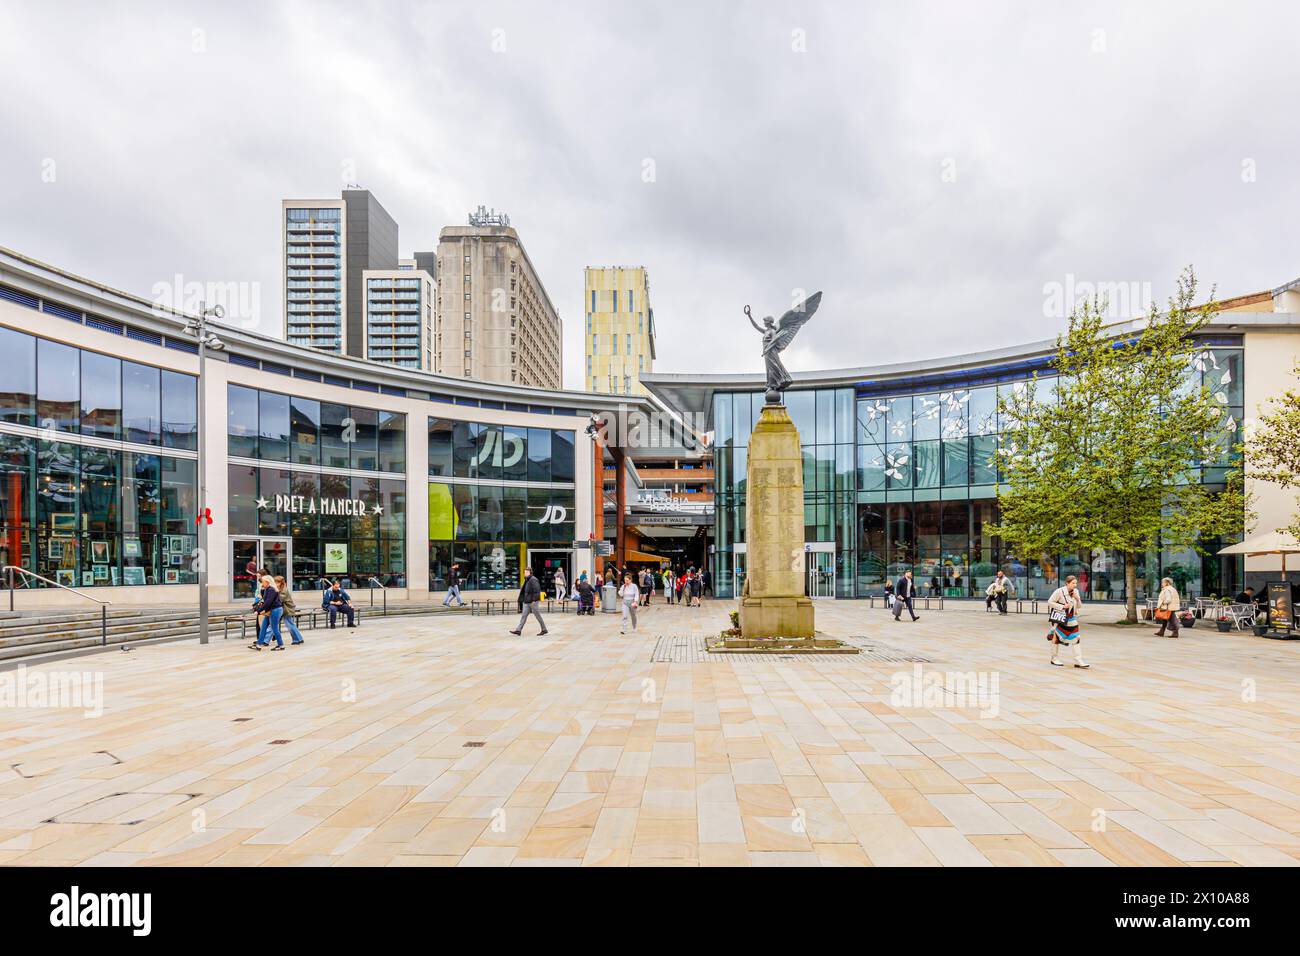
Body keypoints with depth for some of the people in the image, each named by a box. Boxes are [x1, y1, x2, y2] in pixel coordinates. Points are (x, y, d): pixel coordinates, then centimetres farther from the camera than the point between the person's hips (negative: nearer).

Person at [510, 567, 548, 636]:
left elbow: (537, 590, -21)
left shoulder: (533, 580, -15)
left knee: (538, 616, 0)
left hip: (533, 602, -9)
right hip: (527, 602, 9)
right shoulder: (527, 580, 14)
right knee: (523, 615, 4)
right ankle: (518, 630, 2)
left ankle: (544, 629, 12)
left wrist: (534, 600, -23)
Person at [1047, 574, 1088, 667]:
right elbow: (1050, 602, -14)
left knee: (1076, 638, 0)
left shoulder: (1076, 591, 2)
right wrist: (1062, 606, -22)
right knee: (1057, 637, 6)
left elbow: (1079, 607, 6)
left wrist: (1077, 599, -13)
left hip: (1071, 618, 6)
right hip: (1059, 617, -6)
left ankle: (1078, 661, 2)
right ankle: (1054, 659, 19)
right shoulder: (1060, 591, -17)